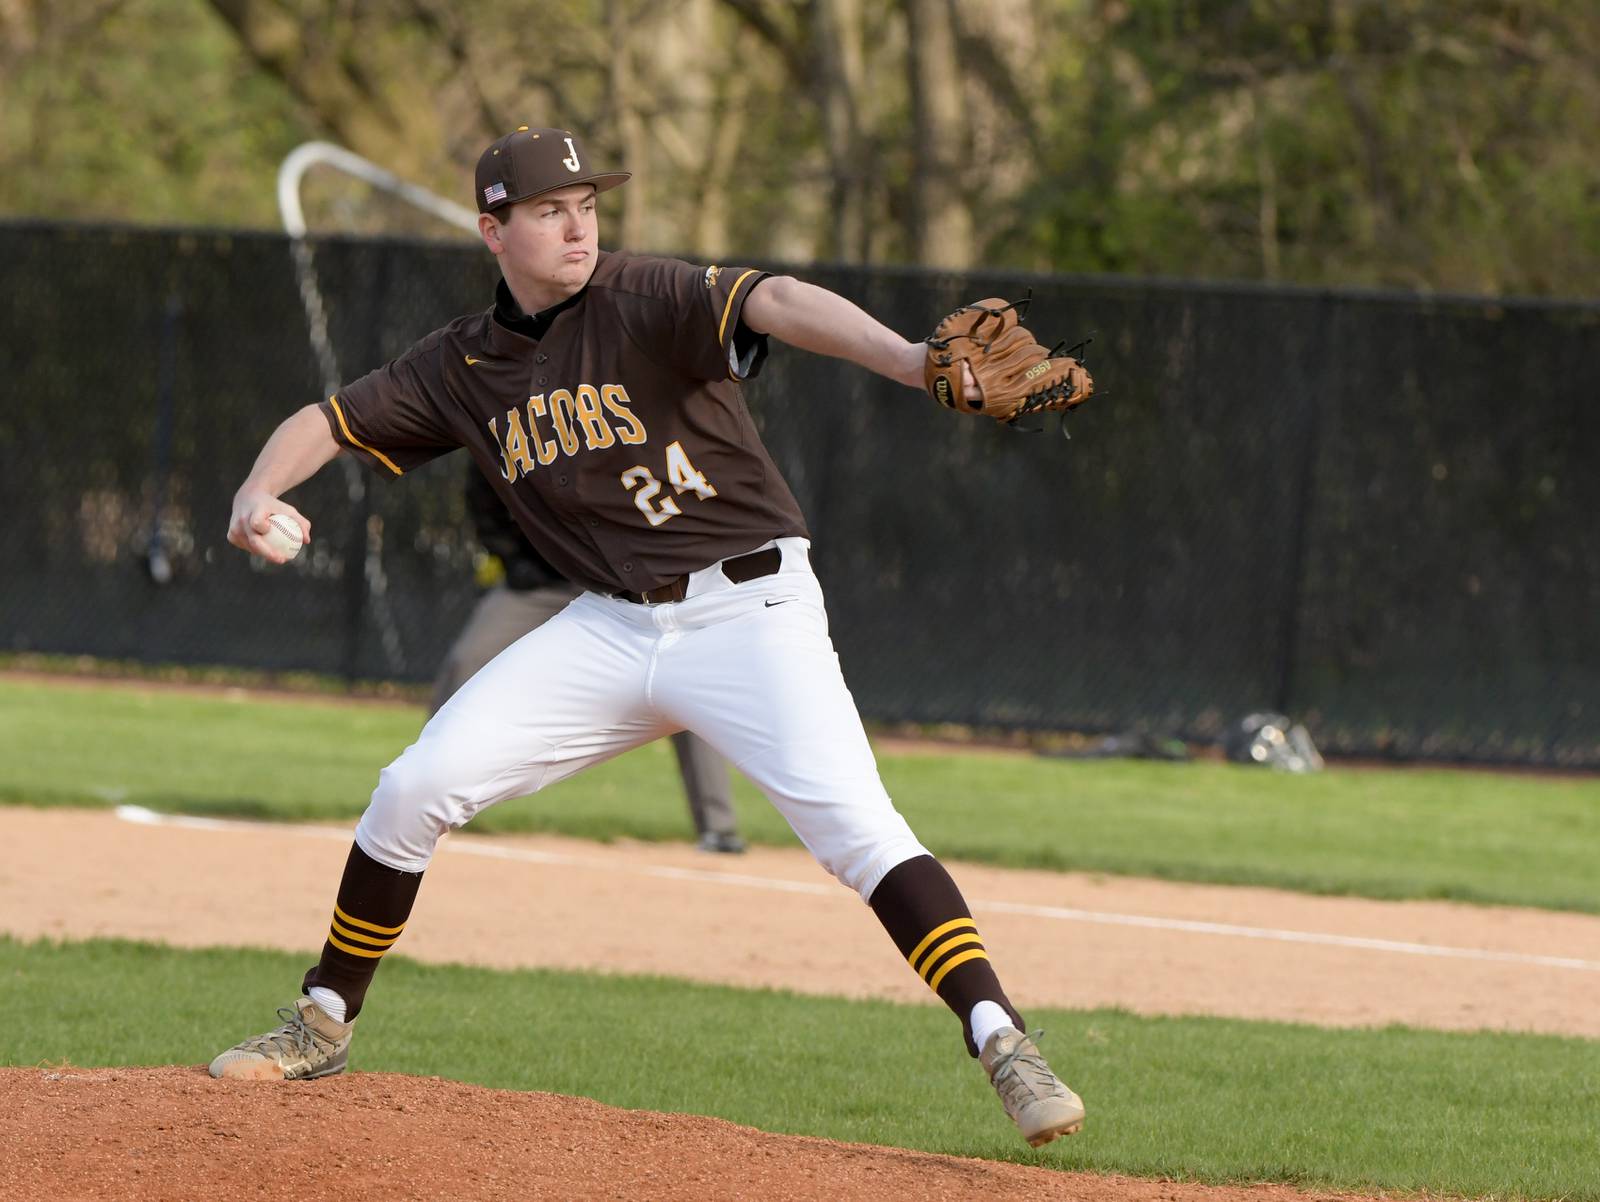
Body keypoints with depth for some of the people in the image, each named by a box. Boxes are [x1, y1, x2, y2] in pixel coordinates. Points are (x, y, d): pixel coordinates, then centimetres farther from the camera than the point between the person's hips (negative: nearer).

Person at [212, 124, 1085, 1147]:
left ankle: (1004, 1047, -25)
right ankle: (325, 1026, 16)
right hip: (612, 629, 5)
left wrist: (910, 361, -49)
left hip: (750, 609, -5)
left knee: (856, 825, -23)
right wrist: (259, 493, -10)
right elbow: (328, 421, 14)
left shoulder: (647, 300, -12)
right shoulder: (464, 366, 6)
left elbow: (779, 303, -29)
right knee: (414, 791, -1)